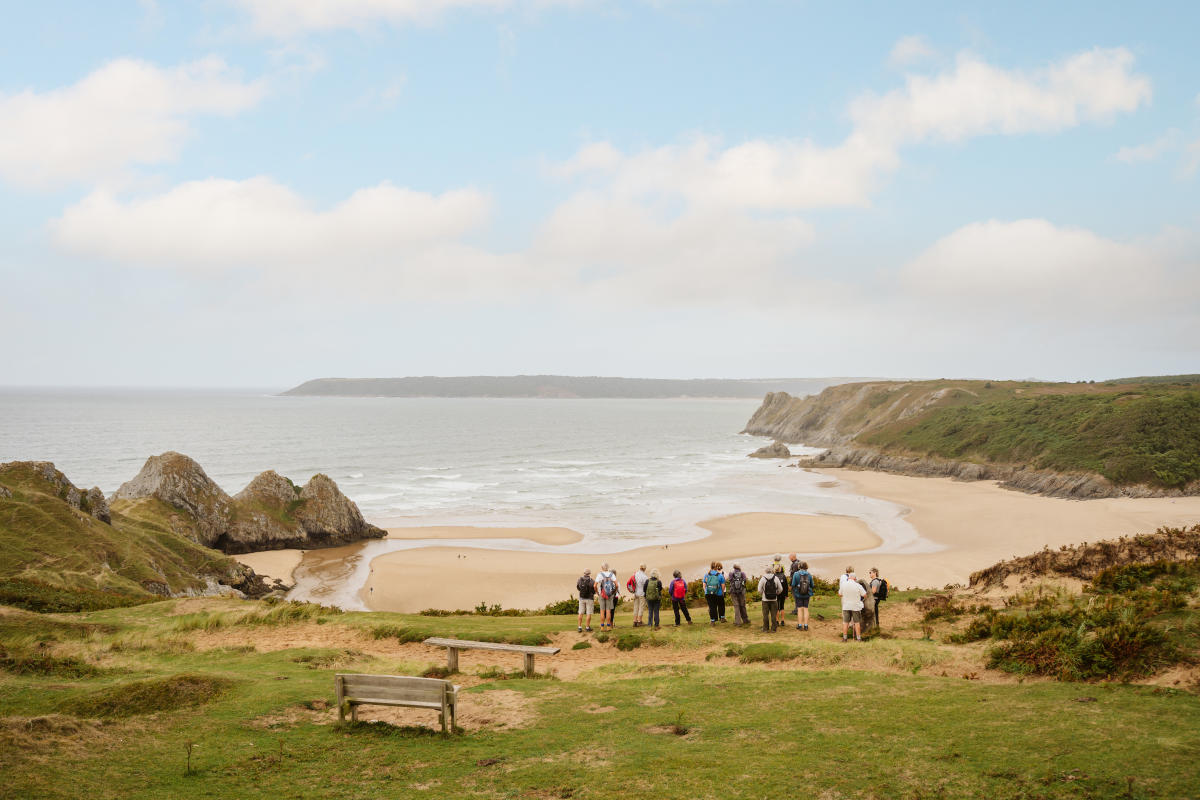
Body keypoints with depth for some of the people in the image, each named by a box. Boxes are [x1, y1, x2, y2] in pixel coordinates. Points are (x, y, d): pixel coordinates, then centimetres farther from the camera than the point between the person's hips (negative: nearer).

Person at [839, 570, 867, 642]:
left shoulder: (843, 585, -4)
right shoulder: (858, 586, -12)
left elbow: (840, 594, 9)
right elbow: (865, 595, -8)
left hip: (846, 606, 2)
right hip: (856, 606, -2)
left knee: (845, 622, 8)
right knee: (857, 622, 8)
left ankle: (844, 638, 9)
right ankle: (858, 638, 9)